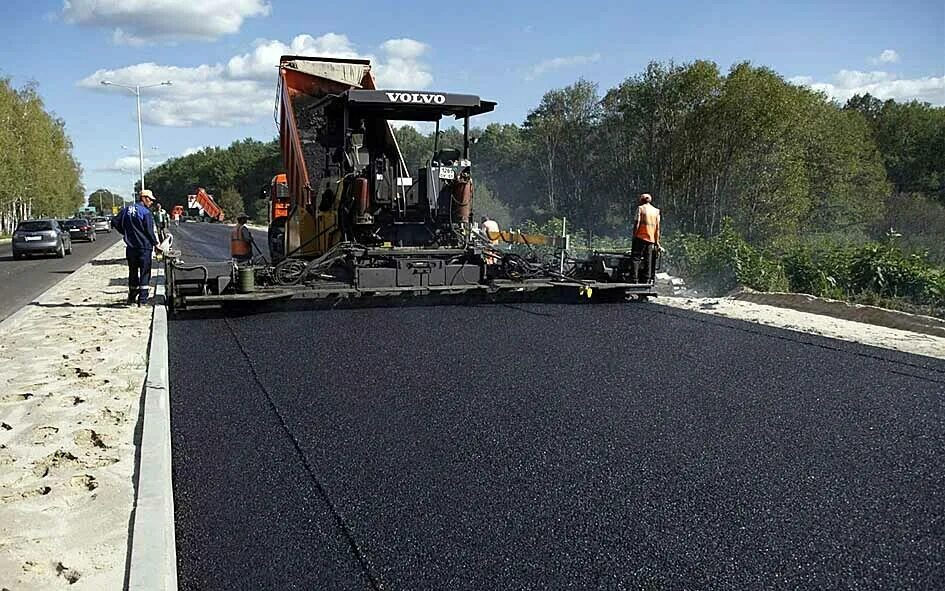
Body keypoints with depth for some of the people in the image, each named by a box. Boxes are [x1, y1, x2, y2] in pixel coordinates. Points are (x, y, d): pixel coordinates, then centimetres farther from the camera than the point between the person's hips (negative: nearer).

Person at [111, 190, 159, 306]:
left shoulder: (126, 209, 7)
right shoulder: (146, 212, -12)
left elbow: (115, 222, 9)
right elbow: (149, 231, -13)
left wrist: (125, 233, 19)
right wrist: (155, 243, -1)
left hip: (130, 247, 6)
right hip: (144, 247, -5)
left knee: (133, 272, 15)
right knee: (145, 272, 1)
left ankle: (131, 298, 20)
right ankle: (142, 299, -3)